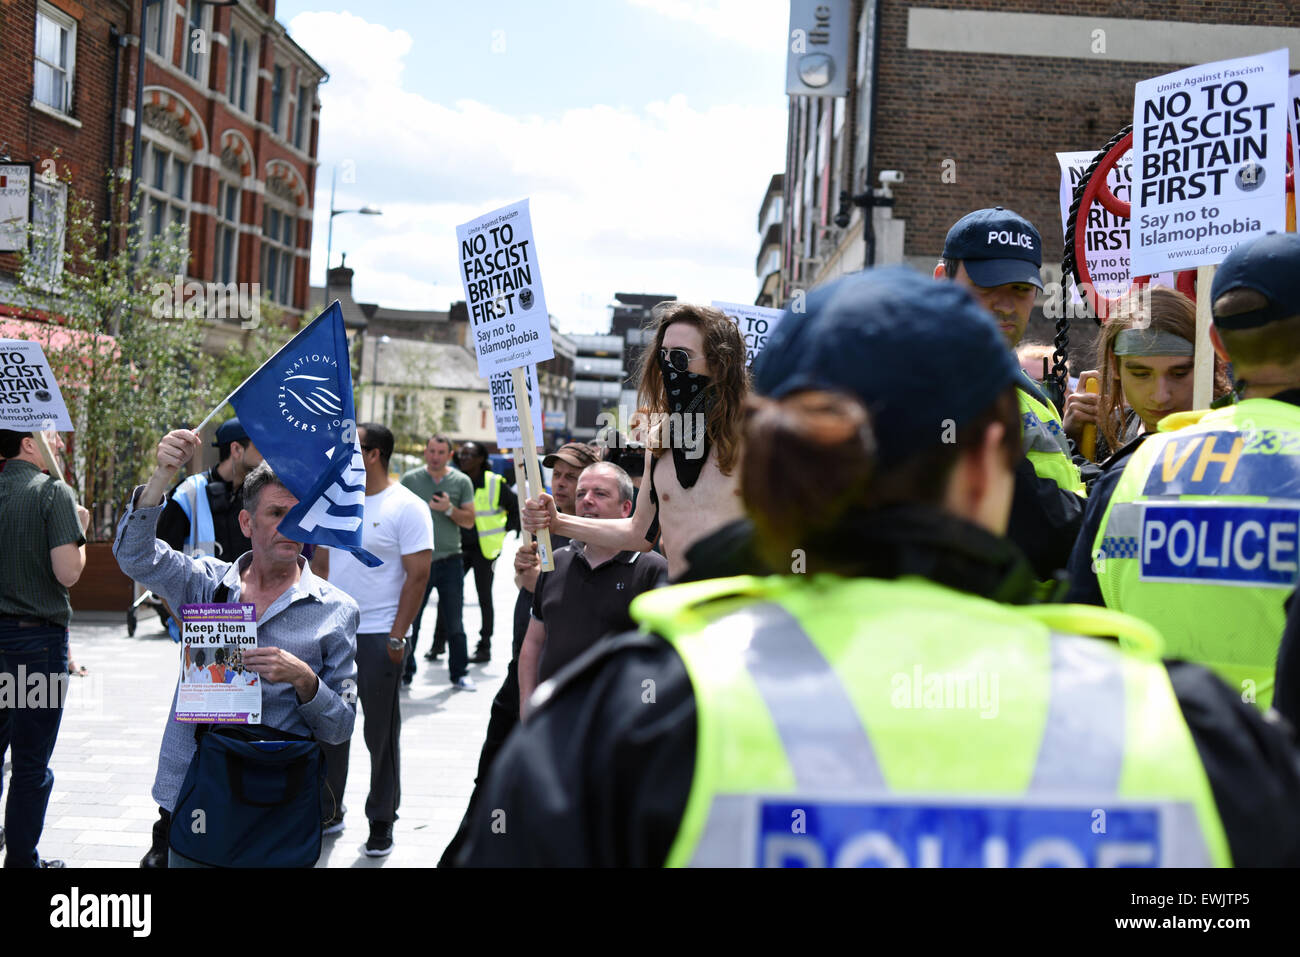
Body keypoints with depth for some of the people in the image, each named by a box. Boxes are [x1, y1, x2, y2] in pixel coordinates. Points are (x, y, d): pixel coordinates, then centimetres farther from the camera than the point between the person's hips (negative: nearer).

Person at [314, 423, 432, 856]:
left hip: (379, 637, -6)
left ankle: (381, 822, 16)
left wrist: (397, 638, -15)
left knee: (381, 734, 4)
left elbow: (418, 575, -12)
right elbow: (325, 562, 16)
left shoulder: (407, 508, -10)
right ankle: (327, 812, 25)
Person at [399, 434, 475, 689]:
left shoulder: (461, 482, 4)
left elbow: (469, 521, 3)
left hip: (450, 561, 0)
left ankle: (460, 674, 12)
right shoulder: (410, 480, 3)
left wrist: (449, 510, -15)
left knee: (454, 623, 4)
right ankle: (405, 673, 12)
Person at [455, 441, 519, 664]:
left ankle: (484, 647, 10)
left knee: (484, 597, 2)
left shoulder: (494, 483, -8)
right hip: (459, 547, 4)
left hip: (485, 549, -4)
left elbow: (516, 508, 2)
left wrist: (505, 530, 0)